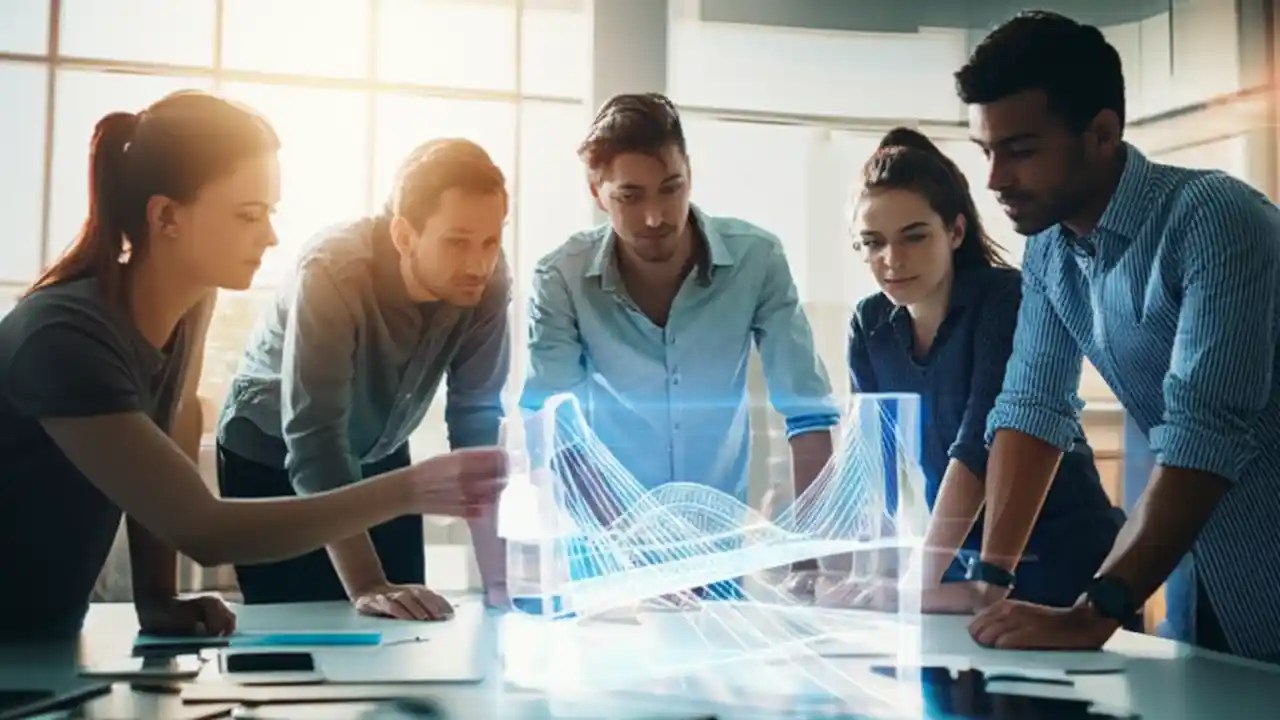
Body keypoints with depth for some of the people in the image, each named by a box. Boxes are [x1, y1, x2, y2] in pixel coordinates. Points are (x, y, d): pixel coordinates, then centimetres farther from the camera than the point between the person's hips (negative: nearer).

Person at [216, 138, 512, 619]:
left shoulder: (488, 285, -22)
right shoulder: (333, 273, -34)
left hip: (378, 456, 4)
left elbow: (477, 420, -19)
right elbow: (313, 438, -37)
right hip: (270, 454, -4)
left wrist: (496, 575, -24)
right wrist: (365, 586, -44)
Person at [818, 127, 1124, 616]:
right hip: (963, 562, 5)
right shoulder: (869, 324, -1)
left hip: (1059, 555, -4)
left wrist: (918, 579, -32)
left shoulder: (1006, 298, -17)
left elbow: (981, 441, -26)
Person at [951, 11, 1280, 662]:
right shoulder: (1047, 247, 0)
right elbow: (1033, 406, 1)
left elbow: (1205, 433, -30)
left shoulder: (1214, 220, -23)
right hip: (1201, 570, 6)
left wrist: (1091, 617, -34)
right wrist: (991, 572, -9)